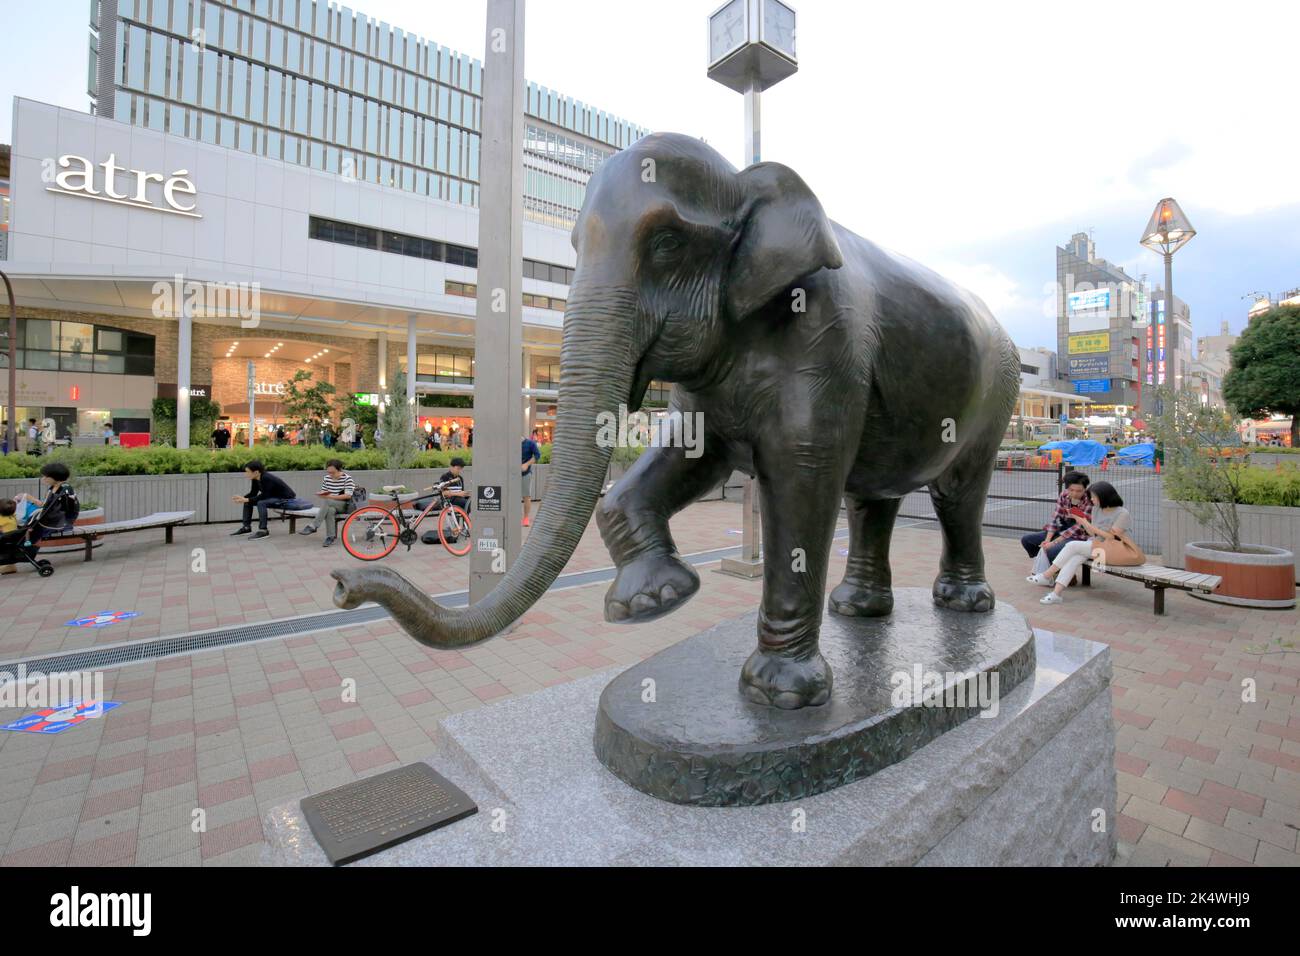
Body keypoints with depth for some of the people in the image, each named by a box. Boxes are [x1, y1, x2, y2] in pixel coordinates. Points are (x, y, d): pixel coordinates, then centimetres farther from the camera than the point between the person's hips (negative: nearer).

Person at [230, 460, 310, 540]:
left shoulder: (266, 478, -26)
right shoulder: (256, 479, -2)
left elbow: (264, 496, -25)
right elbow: (253, 493, 5)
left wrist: (247, 499, -26)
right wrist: (243, 497, -12)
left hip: (287, 499, -10)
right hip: (275, 498, 10)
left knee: (261, 503, -31)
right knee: (248, 501, 4)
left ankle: (263, 531, -26)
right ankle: (246, 526, 13)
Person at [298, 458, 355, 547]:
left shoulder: (347, 478, -7)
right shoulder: (326, 478, 9)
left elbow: (348, 496, -16)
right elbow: (323, 492, 17)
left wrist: (330, 496, -24)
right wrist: (321, 494, -9)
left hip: (345, 505, -4)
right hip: (331, 505, 4)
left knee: (326, 501, -35)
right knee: (330, 510, -36)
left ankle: (312, 526, -36)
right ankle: (330, 537, -32)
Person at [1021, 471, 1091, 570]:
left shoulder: (1089, 502, -18)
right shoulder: (1064, 496, -1)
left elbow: (1079, 527, -21)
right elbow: (1056, 518, -1)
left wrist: (1054, 542, -24)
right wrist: (1047, 539, -14)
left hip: (1078, 536, -7)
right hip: (1062, 531, 7)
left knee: (1050, 550, -33)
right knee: (1026, 540, 0)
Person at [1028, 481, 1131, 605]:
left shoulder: (1122, 513, -11)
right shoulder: (1096, 509, 10)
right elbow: (1093, 533, 11)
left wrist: (1089, 525, -17)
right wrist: (1082, 522, -4)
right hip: (1093, 544, 6)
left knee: (1072, 545, -26)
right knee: (1074, 559, -25)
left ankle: (1046, 576, -18)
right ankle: (1056, 593, -36)